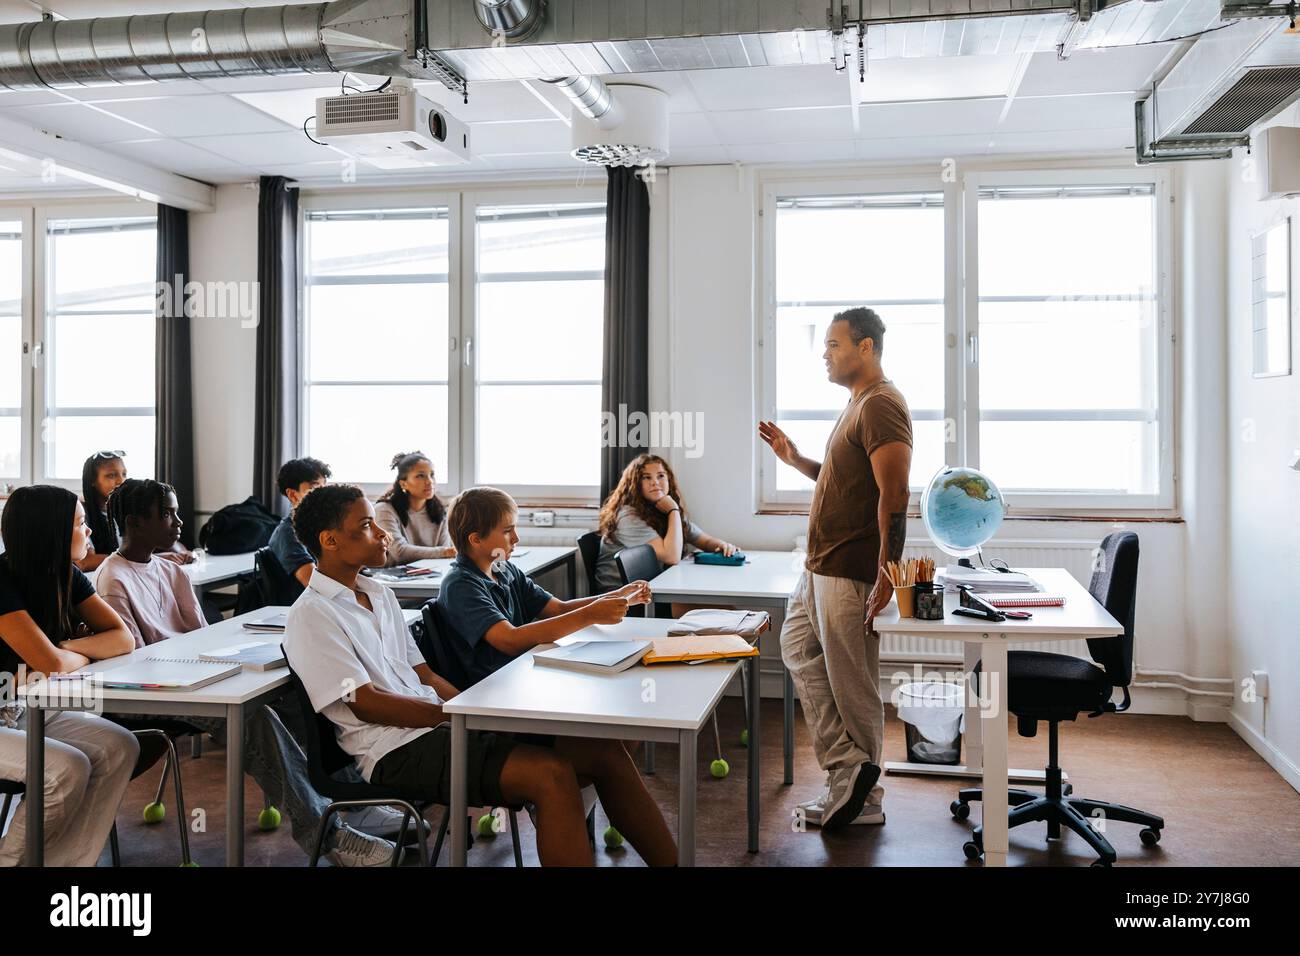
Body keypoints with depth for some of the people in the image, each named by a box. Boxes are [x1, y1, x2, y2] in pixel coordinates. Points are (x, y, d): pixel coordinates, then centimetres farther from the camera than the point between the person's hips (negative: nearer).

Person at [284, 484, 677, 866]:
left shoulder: (379, 594, 19)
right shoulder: (310, 616, -6)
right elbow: (364, 703, -12)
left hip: (437, 725, 8)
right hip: (396, 750, -8)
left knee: (604, 751, -8)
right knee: (552, 774, -29)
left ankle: (670, 861, -3)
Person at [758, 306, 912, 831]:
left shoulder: (881, 405, -16)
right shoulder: (859, 404, 17)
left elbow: (894, 496, -23)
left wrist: (887, 573, -26)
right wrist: (796, 459, 13)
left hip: (850, 571, -11)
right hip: (820, 566, 11)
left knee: (852, 684, -1)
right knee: (798, 648, 16)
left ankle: (862, 798, 14)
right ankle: (847, 769, 20)